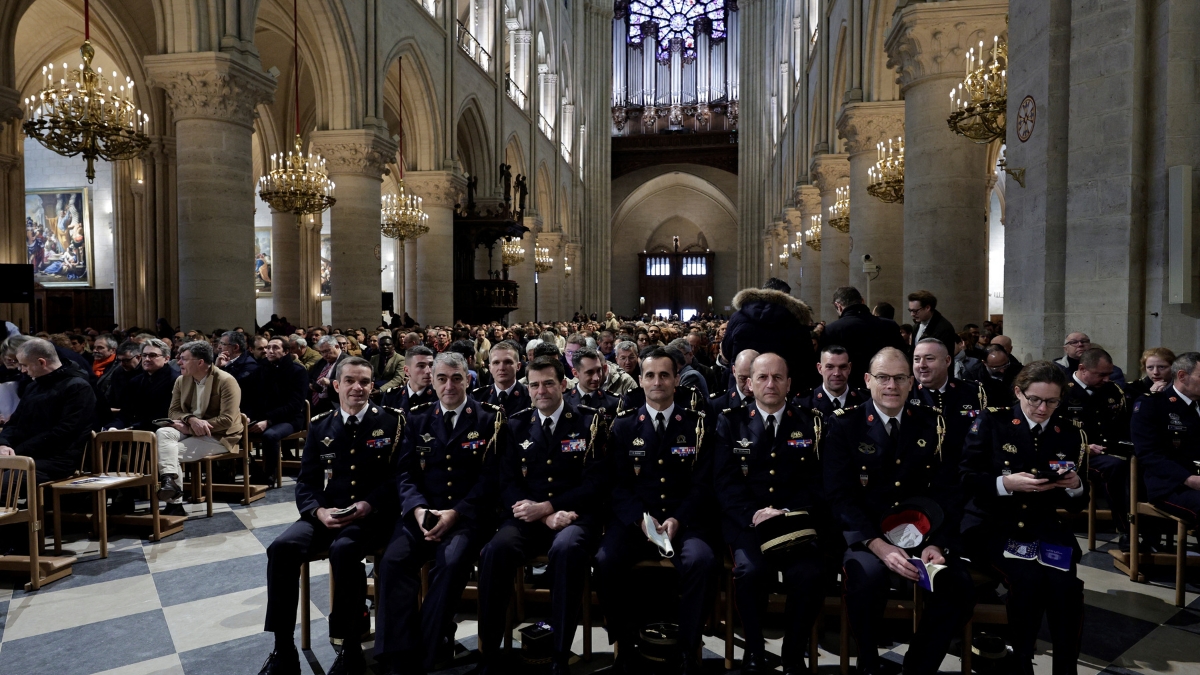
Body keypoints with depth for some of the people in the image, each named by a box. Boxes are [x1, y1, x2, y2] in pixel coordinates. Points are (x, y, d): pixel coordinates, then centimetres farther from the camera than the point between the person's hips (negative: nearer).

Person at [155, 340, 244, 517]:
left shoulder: (226, 381, -16)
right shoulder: (182, 380, 6)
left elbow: (227, 420, -21)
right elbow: (173, 411, 4)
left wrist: (193, 428, -22)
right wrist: (191, 420, -19)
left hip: (218, 436, -6)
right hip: (190, 430, 6)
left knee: (174, 452, -23)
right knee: (162, 433, -24)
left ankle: (175, 503, -14)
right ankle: (169, 480, -39)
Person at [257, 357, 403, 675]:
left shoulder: (392, 421, 0)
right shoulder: (320, 426, 11)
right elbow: (305, 482, 9)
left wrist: (369, 505, -19)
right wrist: (319, 510, -12)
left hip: (373, 516, -4)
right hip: (327, 514, 4)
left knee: (343, 549, -34)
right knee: (281, 548, -22)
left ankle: (350, 646, -17)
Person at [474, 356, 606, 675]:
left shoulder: (589, 423, 4)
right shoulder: (516, 425, 12)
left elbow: (594, 483, -3)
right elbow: (508, 483, 5)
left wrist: (546, 506, -15)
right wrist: (547, 516, -12)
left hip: (574, 515, -2)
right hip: (527, 516, 2)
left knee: (566, 549, -36)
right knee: (495, 551, -29)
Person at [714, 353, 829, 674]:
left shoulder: (811, 422, 9)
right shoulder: (730, 422, 8)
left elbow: (818, 480, 2)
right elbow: (726, 481, -1)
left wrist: (788, 513, -13)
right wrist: (754, 513, -16)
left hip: (797, 520, 1)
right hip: (747, 521, 0)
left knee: (810, 575, -27)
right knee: (751, 571, -29)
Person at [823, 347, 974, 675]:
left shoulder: (932, 423, 5)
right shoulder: (845, 423, -4)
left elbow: (947, 491, 3)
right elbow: (841, 495, -10)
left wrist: (937, 543, -15)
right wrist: (878, 545, -24)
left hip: (920, 531, 3)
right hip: (863, 531, -3)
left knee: (959, 587, -23)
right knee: (868, 574, -33)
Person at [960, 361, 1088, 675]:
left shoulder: (1070, 433, 6)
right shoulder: (992, 421, -4)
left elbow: (1078, 504, 9)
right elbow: (967, 480, -7)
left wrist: (1076, 486, -14)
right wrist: (1007, 483, -24)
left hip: (1044, 526, 3)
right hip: (993, 525, -3)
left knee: (1064, 583, -25)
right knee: (1028, 578, -28)